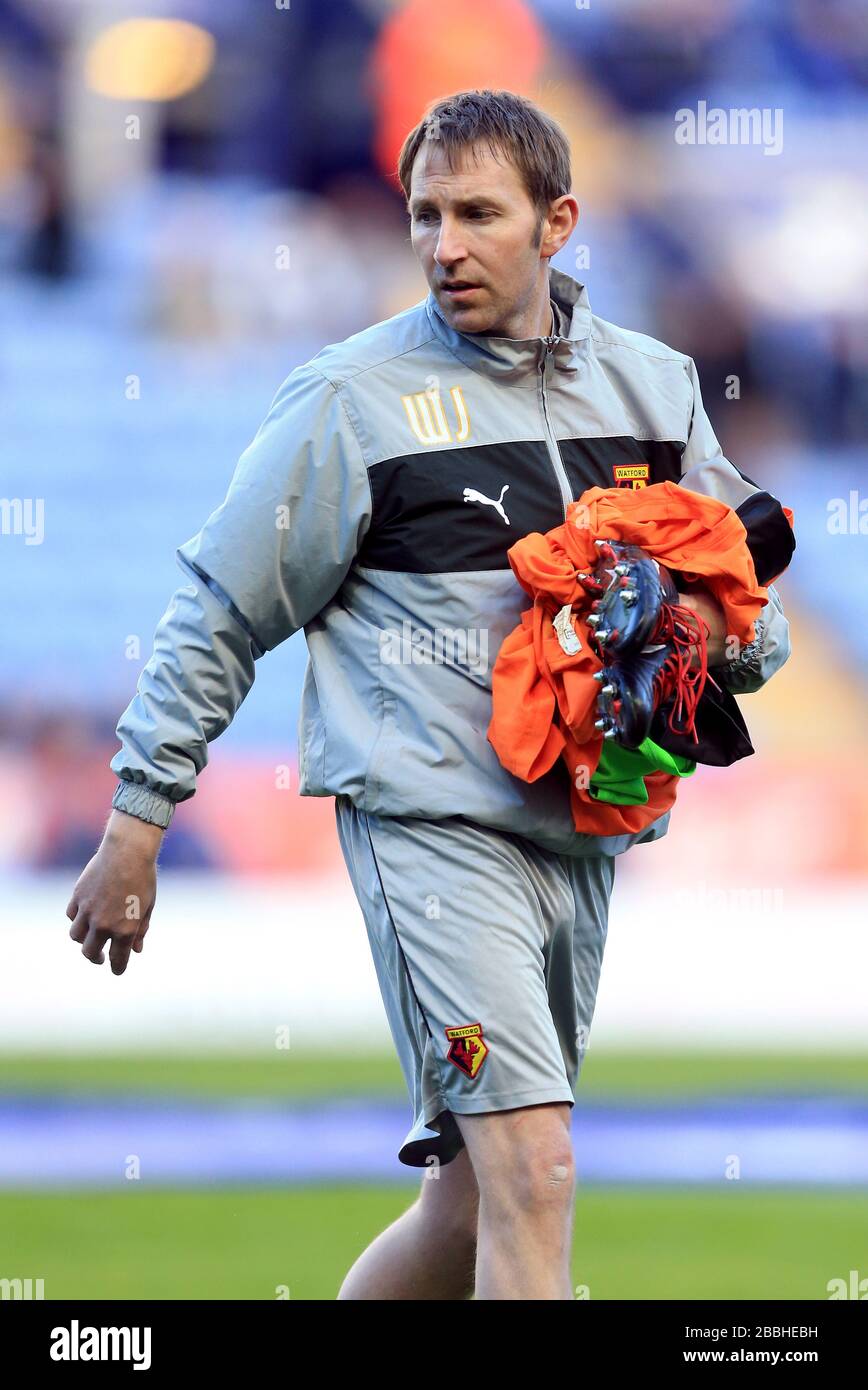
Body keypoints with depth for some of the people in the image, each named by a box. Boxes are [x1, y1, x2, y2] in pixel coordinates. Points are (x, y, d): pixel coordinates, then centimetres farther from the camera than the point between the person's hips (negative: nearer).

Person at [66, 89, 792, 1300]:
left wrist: (726, 640, -6)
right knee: (533, 1177, -17)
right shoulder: (355, 397, -3)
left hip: (583, 829, 6)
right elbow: (220, 613, 3)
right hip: (432, 819, -6)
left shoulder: (656, 390, 10)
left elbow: (751, 618, 19)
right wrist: (138, 822, 2)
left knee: (479, 1203, 11)